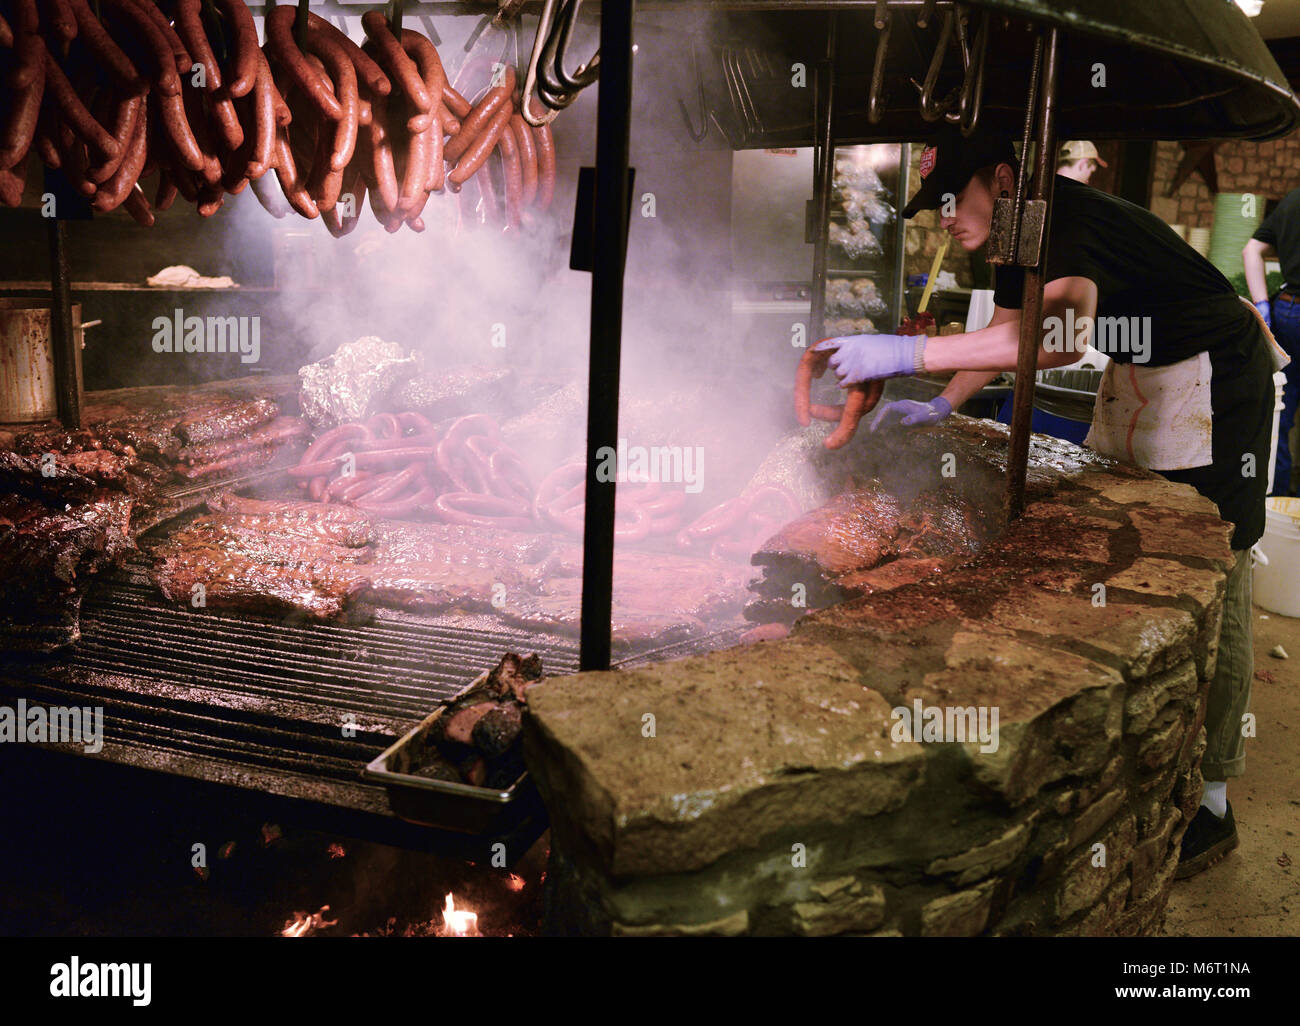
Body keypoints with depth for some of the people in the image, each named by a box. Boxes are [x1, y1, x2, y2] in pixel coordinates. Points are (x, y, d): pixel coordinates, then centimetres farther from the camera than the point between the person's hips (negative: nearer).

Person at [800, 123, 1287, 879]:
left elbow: (1062, 335, -49)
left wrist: (910, 354, -52)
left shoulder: (1073, 221, -29)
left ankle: (1210, 803, -3)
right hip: (1139, 372, 10)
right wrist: (942, 406, 3)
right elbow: (1007, 331, 16)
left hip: (1214, 374, -10)